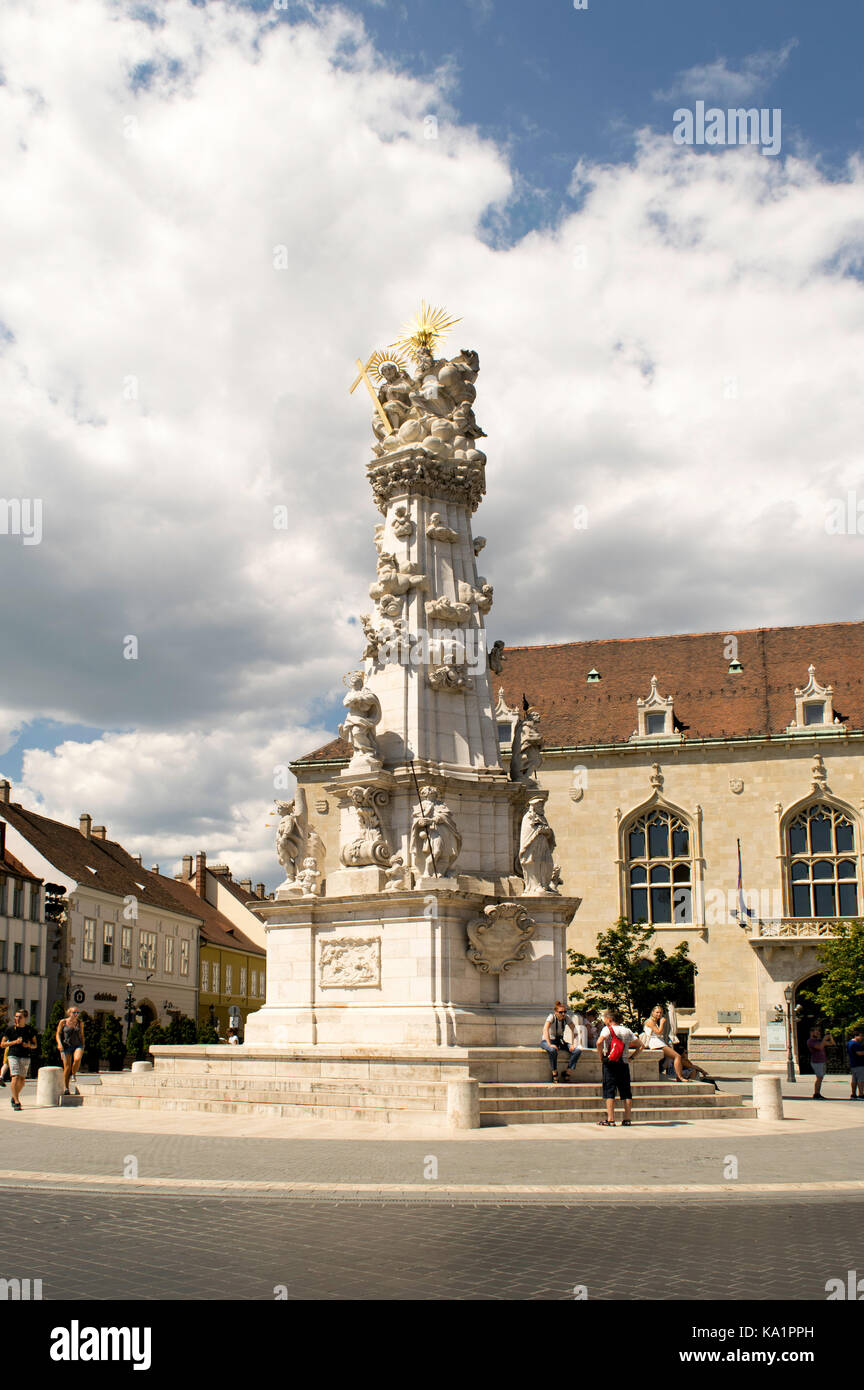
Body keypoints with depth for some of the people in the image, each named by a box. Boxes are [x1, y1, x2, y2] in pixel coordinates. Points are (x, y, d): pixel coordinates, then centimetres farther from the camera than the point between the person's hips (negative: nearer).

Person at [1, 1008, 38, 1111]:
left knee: (22, 1080, 9)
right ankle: (16, 1102, -17)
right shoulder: (10, 1028, -2)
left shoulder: (30, 1029, 5)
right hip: (14, 1056, -3)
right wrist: (15, 1042, -15)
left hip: (26, 1057, 3)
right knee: (15, 1077, -17)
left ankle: (14, 1097, 33)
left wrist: (29, 1045, -11)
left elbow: (35, 1045, 12)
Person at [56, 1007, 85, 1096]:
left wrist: (82, 1047, 13)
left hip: (78, 1045, 1)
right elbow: (58, 1034, 3)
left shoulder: (80, 1023, 9)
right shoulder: (63, 1022, 2)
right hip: (66, 1046, -1)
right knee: (67, 1067, -7)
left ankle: (73, 1076, -2)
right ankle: (66, 1088, 2)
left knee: (77, 1059, -28)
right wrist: (59, 1044, -14)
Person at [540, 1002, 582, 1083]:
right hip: (547, 1041, -4)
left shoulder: (567, 1018, -5)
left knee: (578, 1050, -20)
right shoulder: (551, 1017, -18)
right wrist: (550, 1044, -42)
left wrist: (574, 1044, -21)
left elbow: (575, 1031, -7)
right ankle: (554, 1073, -19)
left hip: (560, 1041, 4)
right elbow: (545, 1029, -32)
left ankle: (568, 1072, -11)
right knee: (553, 1050, -41)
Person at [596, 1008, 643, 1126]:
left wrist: (600, 1056, -9)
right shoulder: (627, 1031, 12)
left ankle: (610, 1119, -6)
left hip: (610, 1063, -4)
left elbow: (599, 1042, -22)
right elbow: (640, 1046, 12)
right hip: (624, 1063, 4)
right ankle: (627, 1119, 9)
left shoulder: (607, 1029, -4)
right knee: (626, 1092, 8)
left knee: (609, 1091, -3)